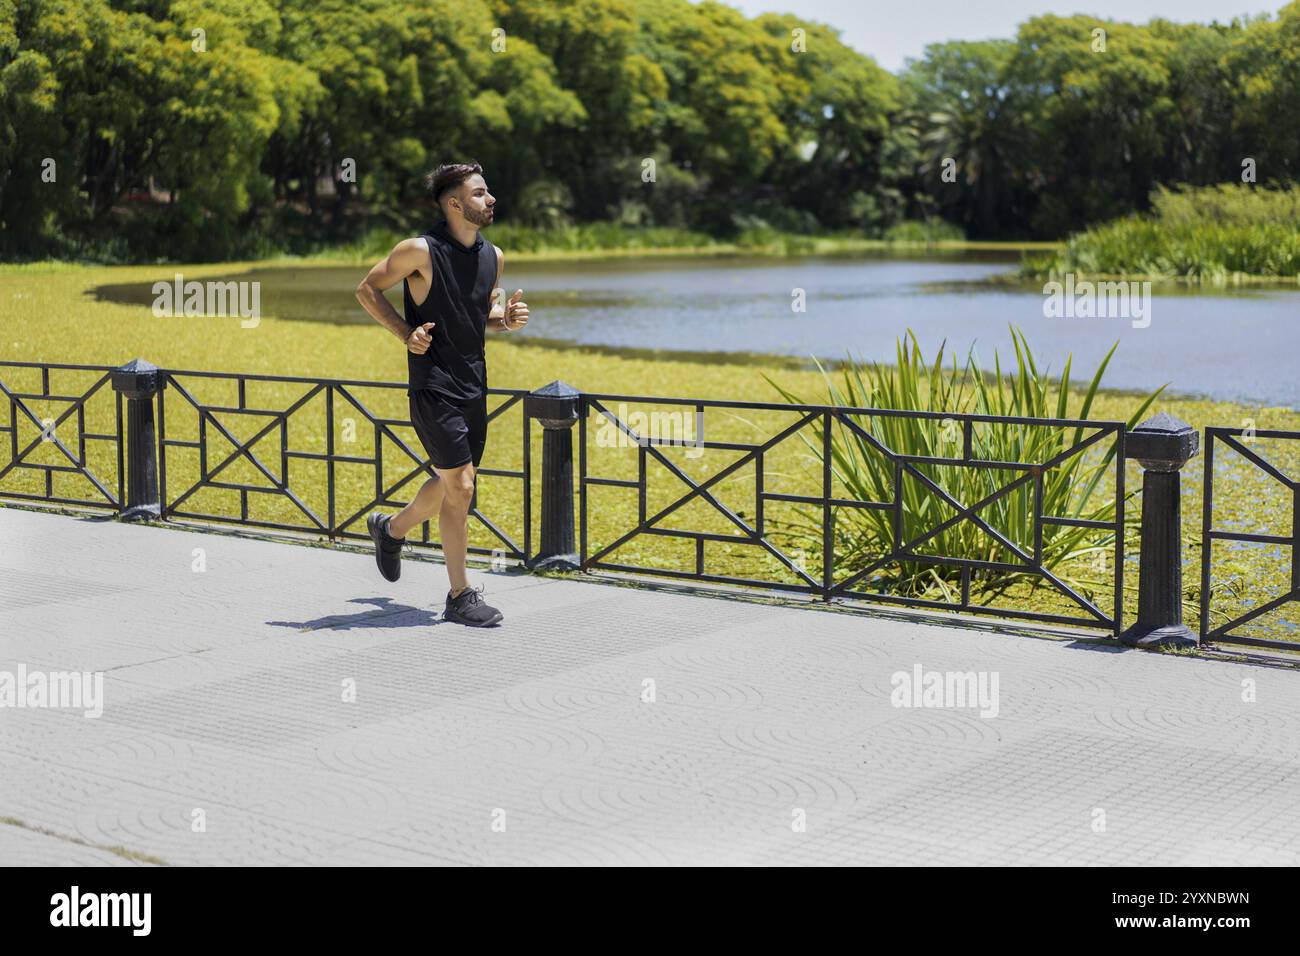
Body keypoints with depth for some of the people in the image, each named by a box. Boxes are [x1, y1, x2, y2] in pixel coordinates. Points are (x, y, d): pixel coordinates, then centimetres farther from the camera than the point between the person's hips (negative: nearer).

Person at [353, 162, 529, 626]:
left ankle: (391, 529, 43)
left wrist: (508, 318, 0)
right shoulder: (420, 251, -12)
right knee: (459, 486, -9)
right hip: (433, 384, -7)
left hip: (473, 384, 7)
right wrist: (405, 332, -13)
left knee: (454, 482, 16)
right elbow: (367, 290, -2)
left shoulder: (493, 256, 7)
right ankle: (460, 596, 0)